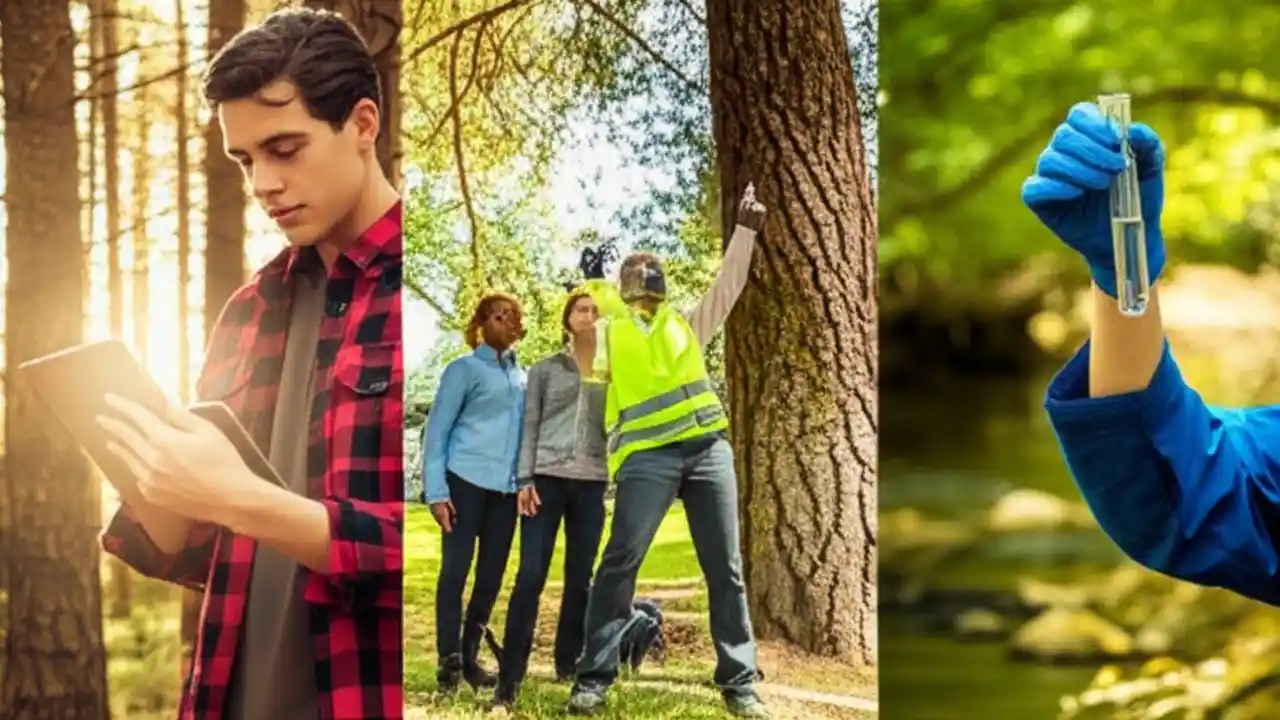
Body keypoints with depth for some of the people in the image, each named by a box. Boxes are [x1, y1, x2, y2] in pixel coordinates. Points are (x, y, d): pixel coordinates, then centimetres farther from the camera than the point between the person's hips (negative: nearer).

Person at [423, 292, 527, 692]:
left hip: (506, 487, 5)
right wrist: (436, 491, -11)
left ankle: (470, 656, 16)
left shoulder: (524, 376, 16)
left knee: (492, 574, 6)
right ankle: (448, 659, -1)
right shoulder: (464, 369, 1)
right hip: (466, 480, -5)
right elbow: (437, 430, -3)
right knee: (455, 569, -5)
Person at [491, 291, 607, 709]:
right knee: (531, 576, -9)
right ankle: (509, 679, -10)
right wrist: (524, 479, -6)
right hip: (547, 478, -2)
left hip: (592, 483, 2)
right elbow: (529, 427, 5)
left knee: (580, 579, 4)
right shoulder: (544, 370, 10)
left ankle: (568, 666, 13)